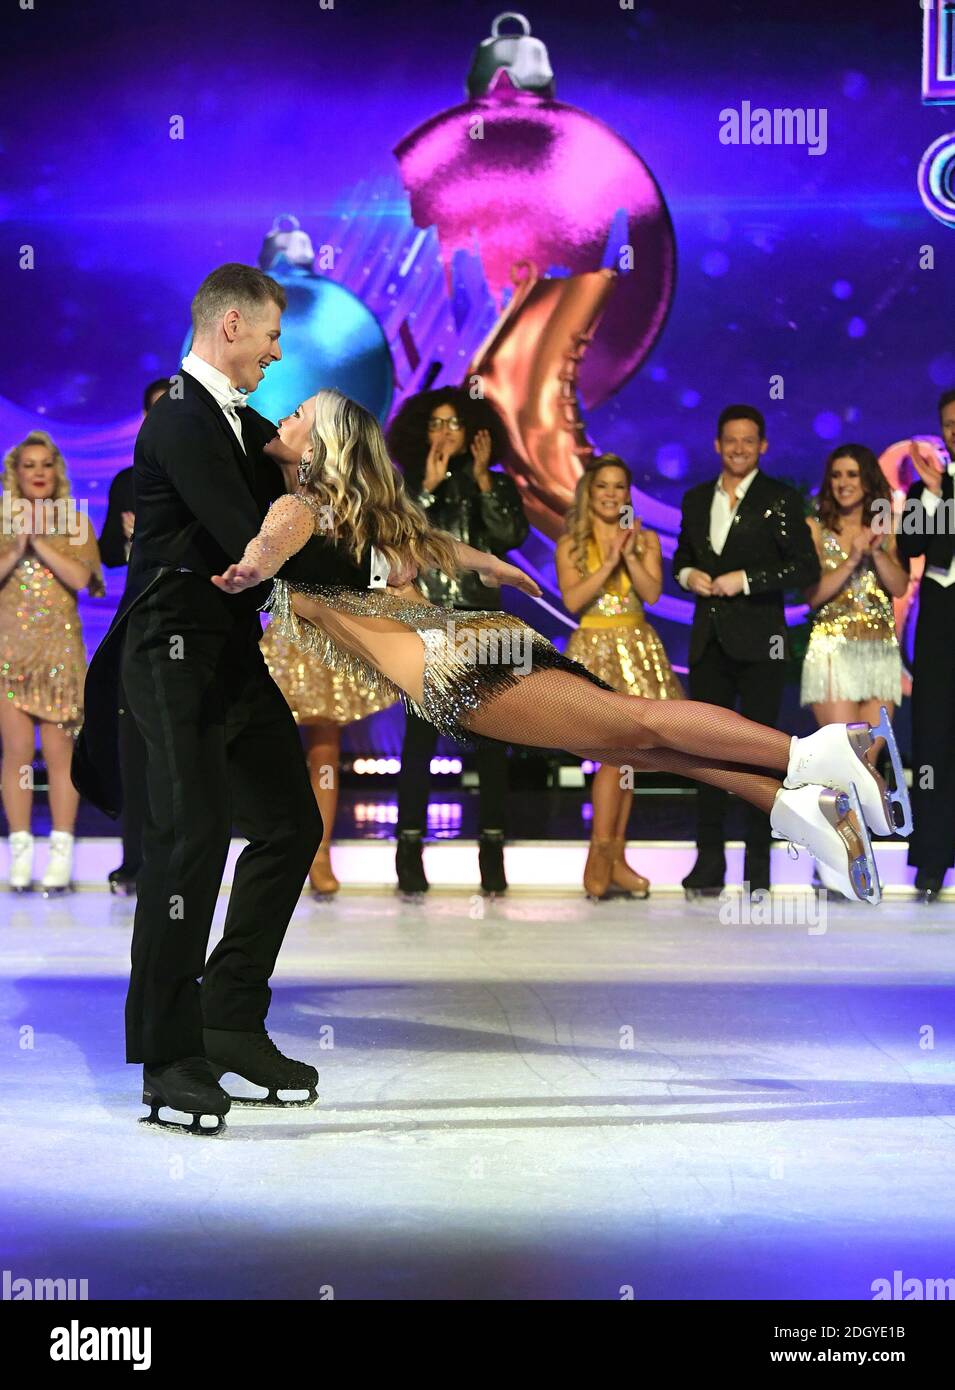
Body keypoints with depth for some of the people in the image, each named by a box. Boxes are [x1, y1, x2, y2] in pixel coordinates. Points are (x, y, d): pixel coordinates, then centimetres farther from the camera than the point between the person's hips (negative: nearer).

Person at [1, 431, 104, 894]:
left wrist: (39, 543, -11)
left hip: (58, 649, -1)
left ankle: (61, 856, -2)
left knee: (58, 751, -5)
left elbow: (79, 577, -6)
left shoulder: (74, 521, 8)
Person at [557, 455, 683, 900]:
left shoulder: (646, 538, 9)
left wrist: (630, 554, -14)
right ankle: (601, 857, -8)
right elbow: (572, 599, -9)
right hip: (594, 650, -3)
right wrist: (609, 563, -14)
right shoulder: (571, 544, 3)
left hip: (637, 650, 3)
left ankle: (613, 859, 8)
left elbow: (653, 592, -3)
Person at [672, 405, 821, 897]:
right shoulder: (697, 499, 13)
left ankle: (758, 864, 6)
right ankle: (709, 861, 12)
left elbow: (806, 568, -8)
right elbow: (682, 557, 23)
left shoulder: (780, 499, -2)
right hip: (708, 640, 5)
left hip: (758, 641, -4)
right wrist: (688, 575, 0)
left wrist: (746, 579, -15)